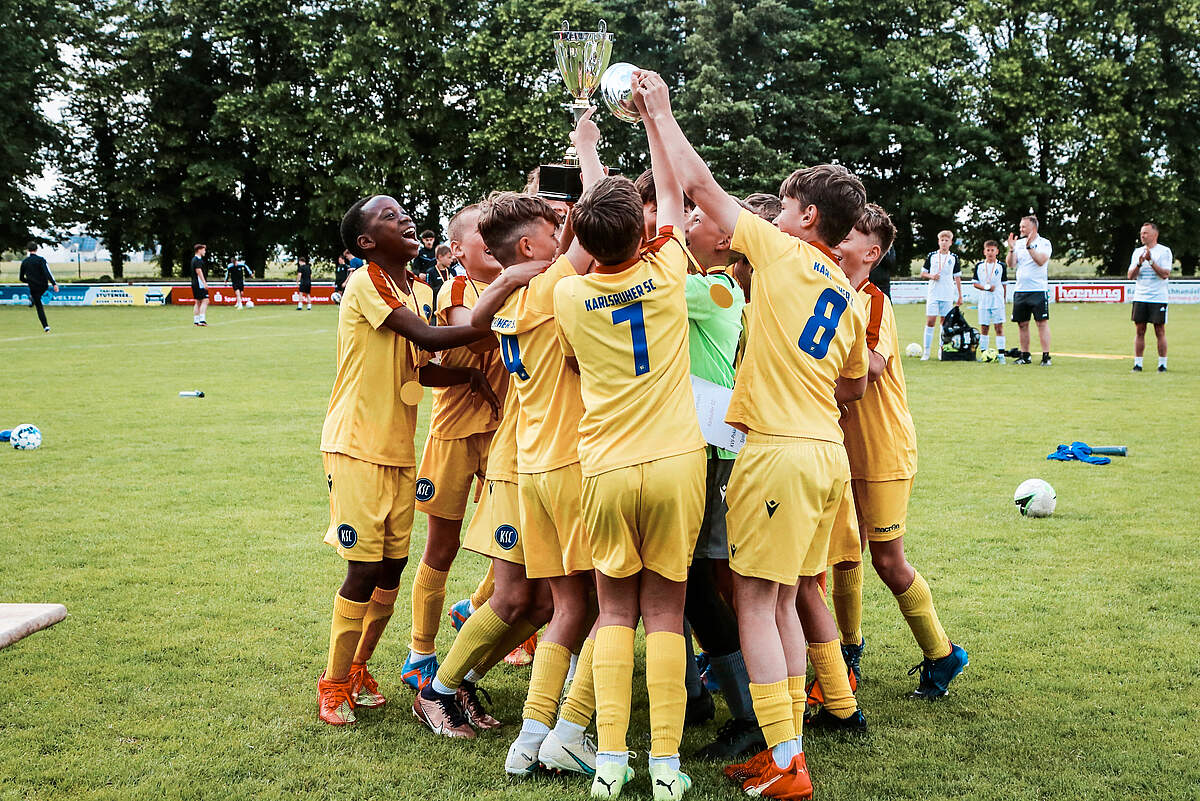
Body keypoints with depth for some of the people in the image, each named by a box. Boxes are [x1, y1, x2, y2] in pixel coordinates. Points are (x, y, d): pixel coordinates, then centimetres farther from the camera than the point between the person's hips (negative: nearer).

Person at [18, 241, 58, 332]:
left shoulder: (24, 262, 1)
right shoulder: (40, 260, -9)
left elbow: (22, 278, 8)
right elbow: (47, 273, -22)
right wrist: (54, 284, -25)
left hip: (33, 287, 1)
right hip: (44, 286, -1)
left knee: (39, 307, 7)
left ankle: (46, 326, 0)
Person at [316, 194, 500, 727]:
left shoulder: (412, 289, 14)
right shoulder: (365, 283, -12)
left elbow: (421, 370, 11)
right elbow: (428, 339, -21)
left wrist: (470, 375, -6)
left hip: (399, 449, 8)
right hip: (358, 447, -8)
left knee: (393, 565, 9)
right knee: (365, 568, -7)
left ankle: (359, 669, 26)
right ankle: (335, 684, 9)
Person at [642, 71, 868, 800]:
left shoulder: (783, 253, -4)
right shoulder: (850, 297, 16)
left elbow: (700, 184, -3)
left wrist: (662, 112, 8)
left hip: (779, 449, -8)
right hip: (827, 449, 8)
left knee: (758, 601, -5)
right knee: (799, 588, 20)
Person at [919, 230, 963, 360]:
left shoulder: (954, 258, 6)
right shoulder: (931, 256, 5)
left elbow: (957, 278, 9)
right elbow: (923, 274, 11)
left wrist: (960, 296, 5)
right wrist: (931, 276, -10)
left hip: (948, 296, 1)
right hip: (933, 294, -1)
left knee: (944, 322, 4)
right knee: (930, 321, -7)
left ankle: (942, 350, 13)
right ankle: (926, 351, -5)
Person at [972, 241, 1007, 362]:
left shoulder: (1001, 266, 3)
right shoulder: (979, 266, 6)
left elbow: (1004, 284, 8)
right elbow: (975, 283, 6)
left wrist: (1005, 299, 8)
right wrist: (986, 287, -11)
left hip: (998, 301, -2)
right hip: (983, 301, 2)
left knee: (999, 327, -5)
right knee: (984, 328, 5)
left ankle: (1001, 354, -4)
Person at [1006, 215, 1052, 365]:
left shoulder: (1044, 243, -1)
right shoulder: (1018, 243, 12)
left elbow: (1041, 261, -17)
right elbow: (1010, 264, 5)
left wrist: (1029, 246, -21)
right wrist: (1011, 249, -9)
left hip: (1038, 289, -5)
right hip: (1020, 290, 5)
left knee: (1042, 323, -8)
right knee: (1022, 324, 7)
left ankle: (1046, 356, -7)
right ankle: (1025, 356, 16)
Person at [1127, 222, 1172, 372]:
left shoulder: (1164, 251, -2)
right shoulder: (1137, 252, 12)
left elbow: (1165, 274, -12)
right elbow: (1131, 276, 6)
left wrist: (1151, 261, -19)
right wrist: (1139, 264, -11)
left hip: (1158, 298, -4)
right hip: (1140, 297, 4)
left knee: (1160, 331, -1)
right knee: (1139, 330, 4)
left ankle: (1162, 364, 5)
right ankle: (1137, 364, 8)